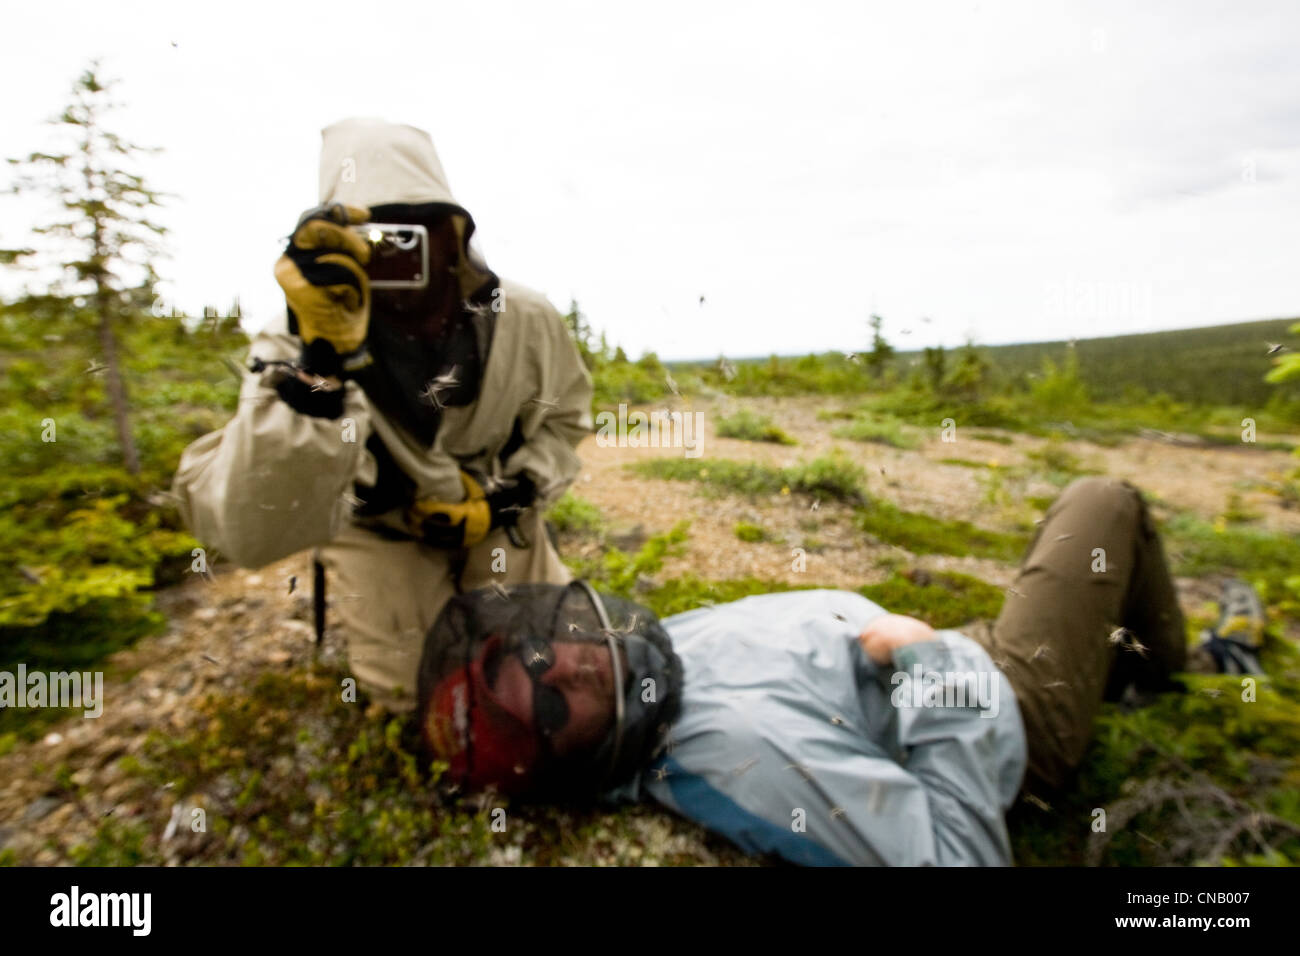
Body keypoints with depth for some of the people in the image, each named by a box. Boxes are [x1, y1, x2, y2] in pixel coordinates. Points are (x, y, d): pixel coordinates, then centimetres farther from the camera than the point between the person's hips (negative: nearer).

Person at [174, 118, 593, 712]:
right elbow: (250, 535, -40)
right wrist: (318, 368, -51)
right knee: (410, 686, 3)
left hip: (493, 516, 2)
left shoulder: (524, 322, -20)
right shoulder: (302, 345, -28)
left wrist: (505, 501, -16)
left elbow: (563, 418, -1)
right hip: (379, 529, -2)